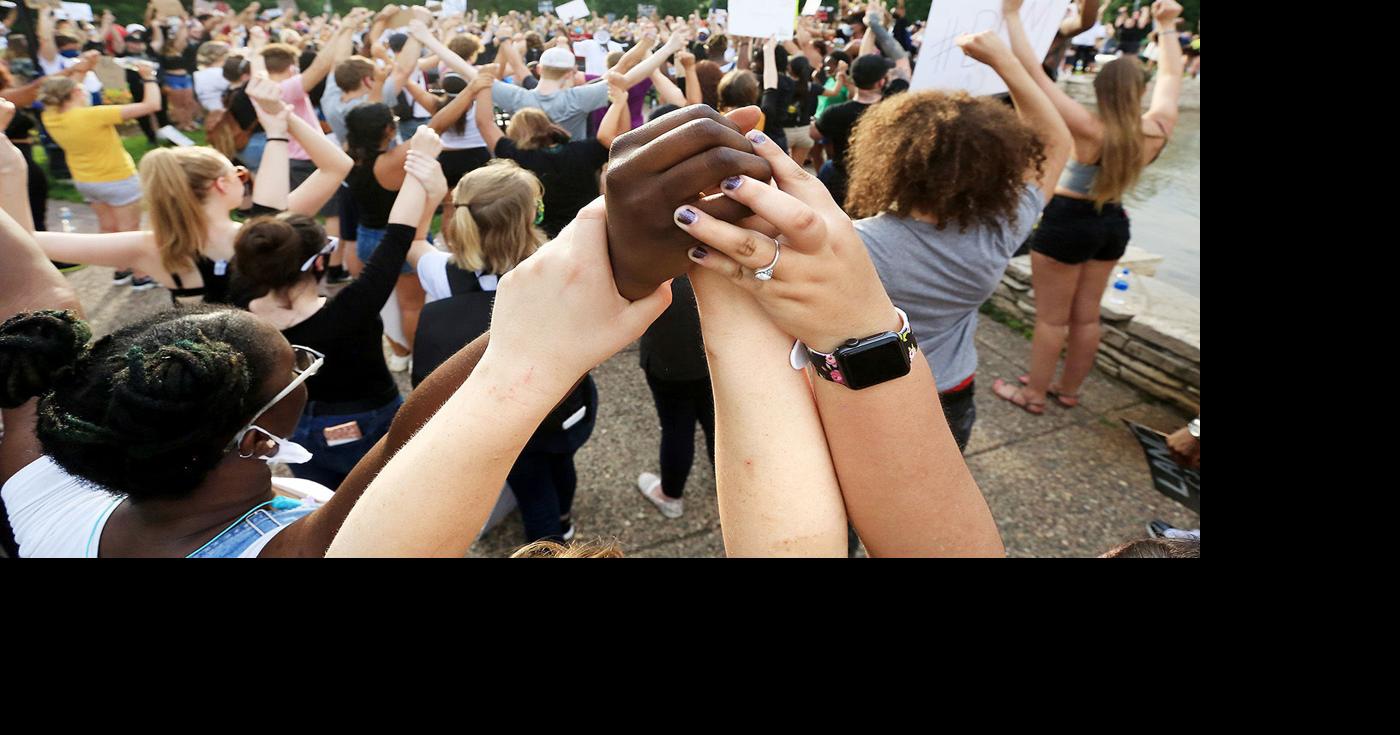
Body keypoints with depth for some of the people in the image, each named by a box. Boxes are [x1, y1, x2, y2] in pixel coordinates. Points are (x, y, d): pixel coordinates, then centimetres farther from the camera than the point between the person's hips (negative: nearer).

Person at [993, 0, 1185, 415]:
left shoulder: (1089, 130, -24)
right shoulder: (1158, 129, -7)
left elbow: (1032, 73, -27)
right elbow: (1171, 75, 15)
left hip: (1068, 223, -6)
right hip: (1113, 224, 6)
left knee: (1051, 319, 5)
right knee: (1086, 316, 17)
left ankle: (1033, 394, 18)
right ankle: (1068, 390, 32)